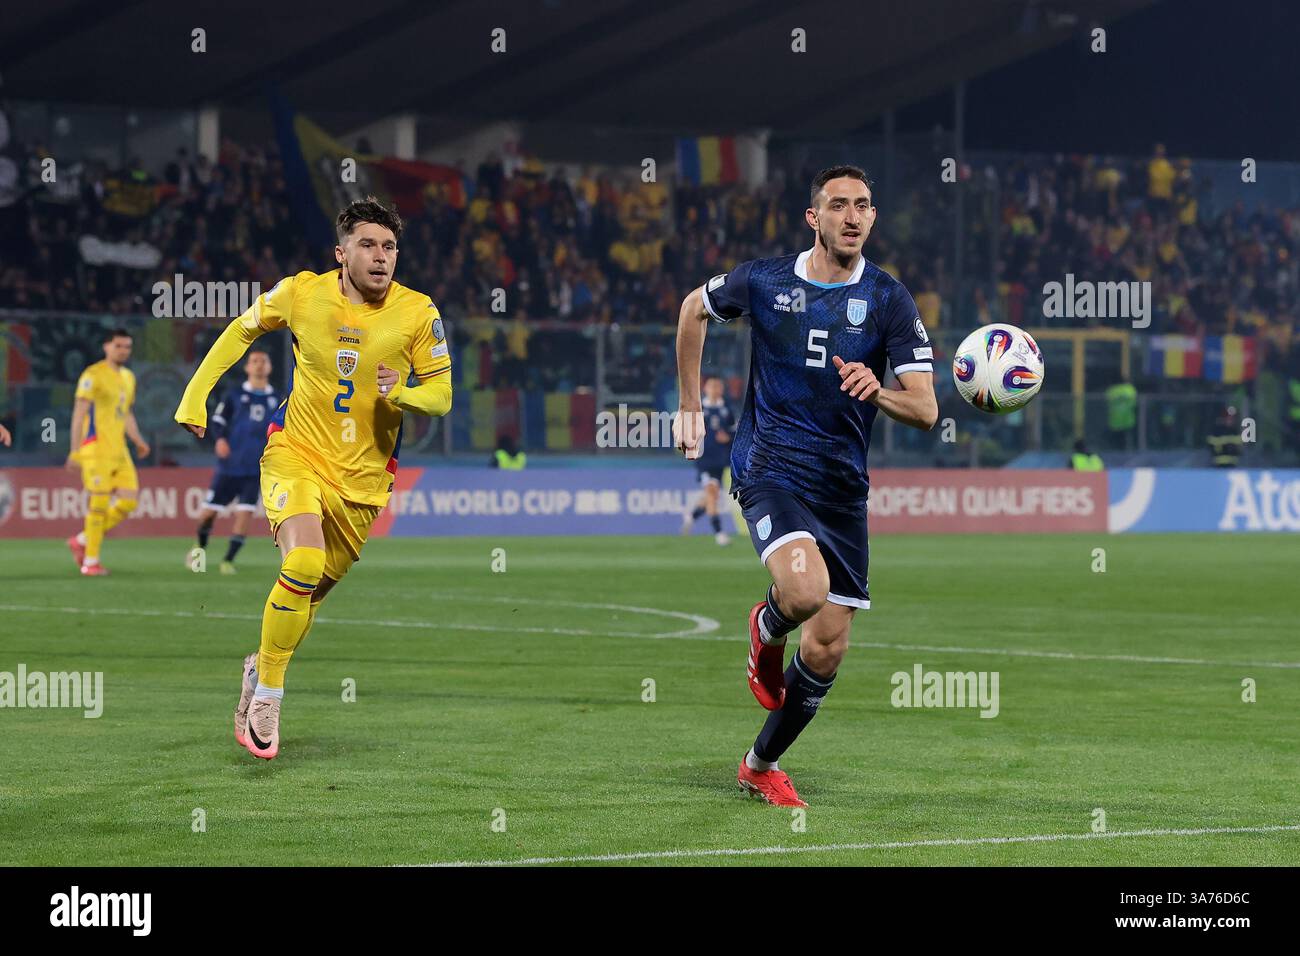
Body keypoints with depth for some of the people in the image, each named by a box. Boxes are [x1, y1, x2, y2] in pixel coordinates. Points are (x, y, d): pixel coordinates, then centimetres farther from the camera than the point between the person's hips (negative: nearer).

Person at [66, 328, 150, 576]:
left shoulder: (128, 378, 18)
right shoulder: (93, 375, -7)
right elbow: (79, 412, -11)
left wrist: (138, 440, 10)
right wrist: (75, 450, -17)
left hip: (119, 450, 8)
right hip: (97, 448, -8)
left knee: (129, 500, 0)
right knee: (99, 502, -7)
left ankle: (82, 541, 13)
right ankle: (90, 561, 1)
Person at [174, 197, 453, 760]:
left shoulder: (418, 314, -8)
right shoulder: (301, 293, -8)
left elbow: (441, 395, -1)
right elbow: (242, 331, 11)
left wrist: (402, 394, -23)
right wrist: (195, 395, 8)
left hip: (362, 477, 2)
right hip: (296, 454, -2)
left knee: (316, 587, 10)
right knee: (303, 565, -25)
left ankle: (260, 666, 39)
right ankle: (267, 697, -9)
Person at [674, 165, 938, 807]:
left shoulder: (888, 299, -2)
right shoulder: (763, 281, -2)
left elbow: (925, 410, -7)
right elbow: (694, 309, 20)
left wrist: (876, 392, -28)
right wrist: (690, 405, 20)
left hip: (843, 487, 3)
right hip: (771, 467, -3)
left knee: (827, 651, 2)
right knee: (806, 590, -31)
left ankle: (761, 765, 25)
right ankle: (767, 627, 7)